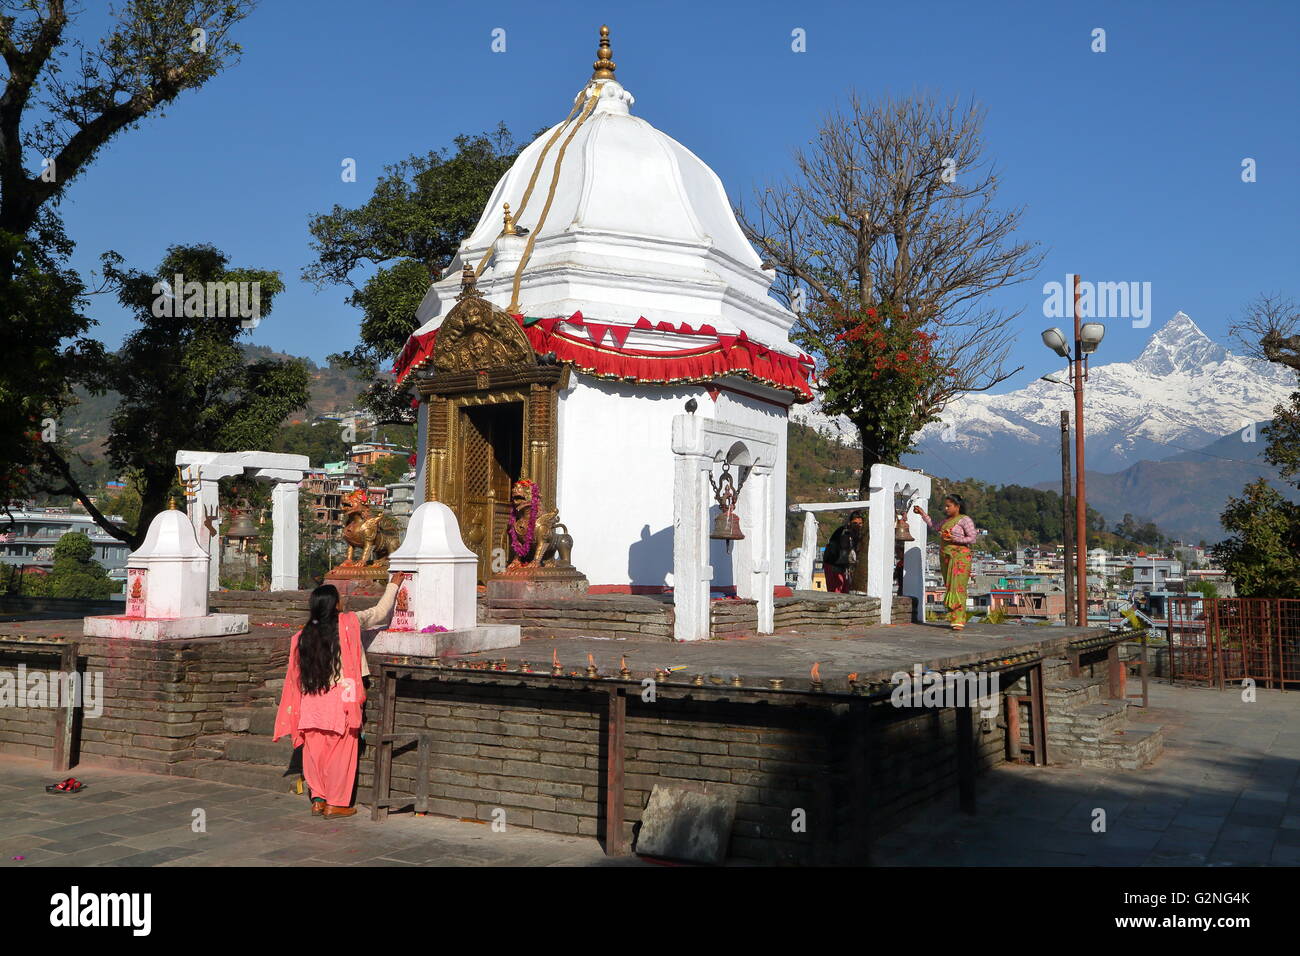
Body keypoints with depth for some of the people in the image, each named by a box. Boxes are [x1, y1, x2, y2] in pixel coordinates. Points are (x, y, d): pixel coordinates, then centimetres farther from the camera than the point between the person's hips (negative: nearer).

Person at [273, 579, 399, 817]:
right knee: (340, 751, 4)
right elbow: (380, 612, 6)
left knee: (315, 751, 12)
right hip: (340, 698, -4)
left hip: (311, 704, 4)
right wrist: (393, 585, 20)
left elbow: (295, 675, 10)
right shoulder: (348, 624, -7)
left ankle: (318, 800, 19)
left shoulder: (301, 637, 5)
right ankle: (335, 803, 9)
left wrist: (296, 712, 19)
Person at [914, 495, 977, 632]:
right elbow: (933, 526, 35)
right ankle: (953, 617, 7)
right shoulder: (946, 519, 18)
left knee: (958, 587, -14)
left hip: (959, 556, -7)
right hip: (945, 557, 8)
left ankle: (959, 621, -17)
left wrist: (954, 539, -16)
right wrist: (922, 513, 32)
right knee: (949, 588, 4)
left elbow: (972, 538, -9)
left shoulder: (965, 519, -4)